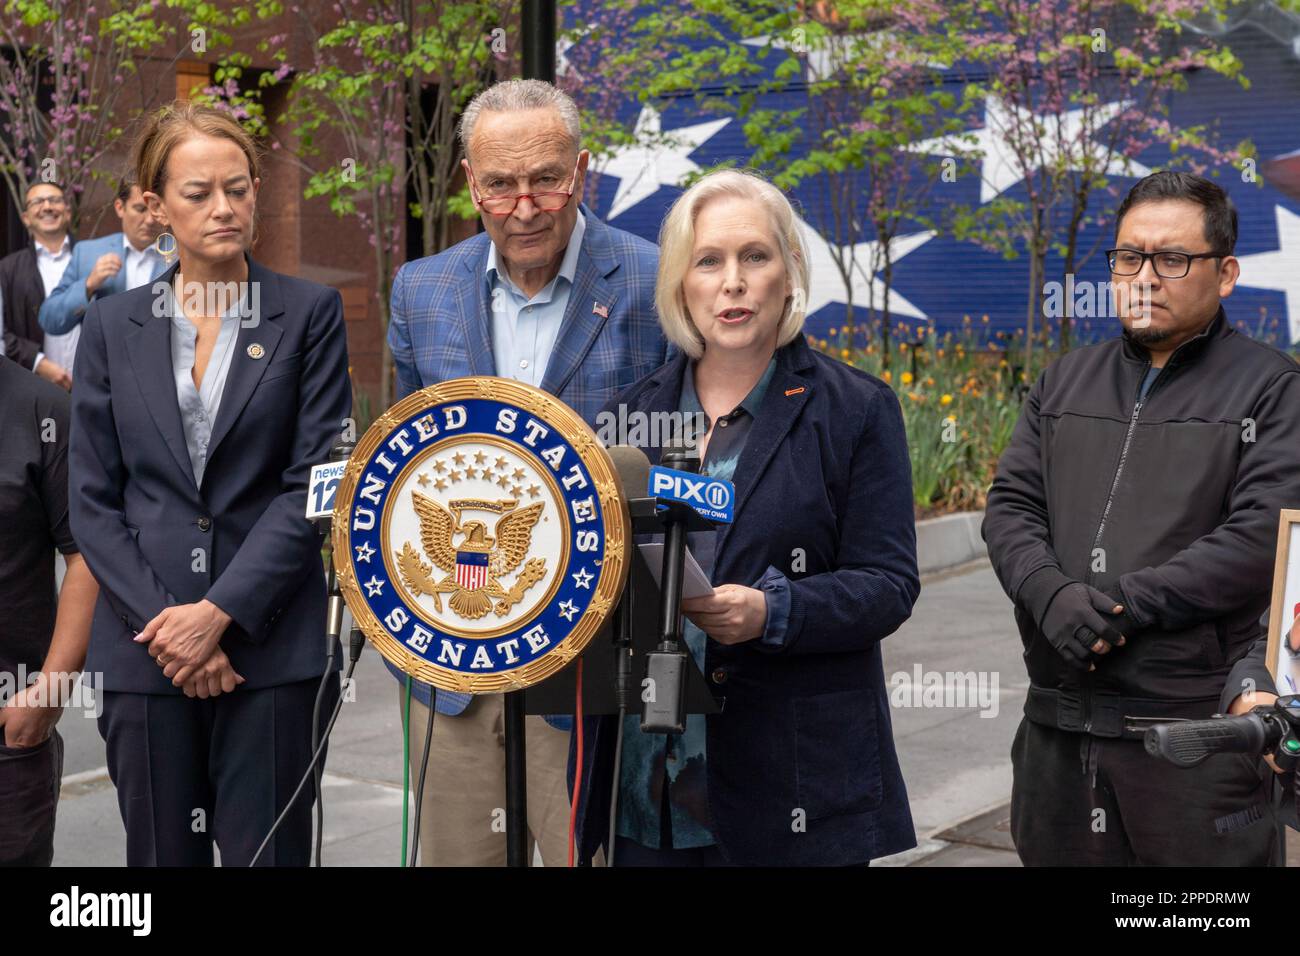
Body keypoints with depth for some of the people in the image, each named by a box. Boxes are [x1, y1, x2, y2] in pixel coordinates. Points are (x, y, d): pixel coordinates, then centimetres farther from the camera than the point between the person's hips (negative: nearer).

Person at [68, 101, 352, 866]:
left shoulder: (309, 313, 3)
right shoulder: (113, 326, 9)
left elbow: (316, 481, -4)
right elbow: (94, 500, 5)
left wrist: (220, 613, -11)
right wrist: (162, 620, -8)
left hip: (271, 646, -2)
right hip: (145, 650, 2)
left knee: (266, 851, 0)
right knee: (164, 852, 8)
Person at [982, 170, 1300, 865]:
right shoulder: (1064, 383, 15)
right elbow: (1010, 505, 7)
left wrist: (1124, 603, -16)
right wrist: (1053, 595, -13)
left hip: (1197, 730, -4)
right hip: (1058, 726, 5)